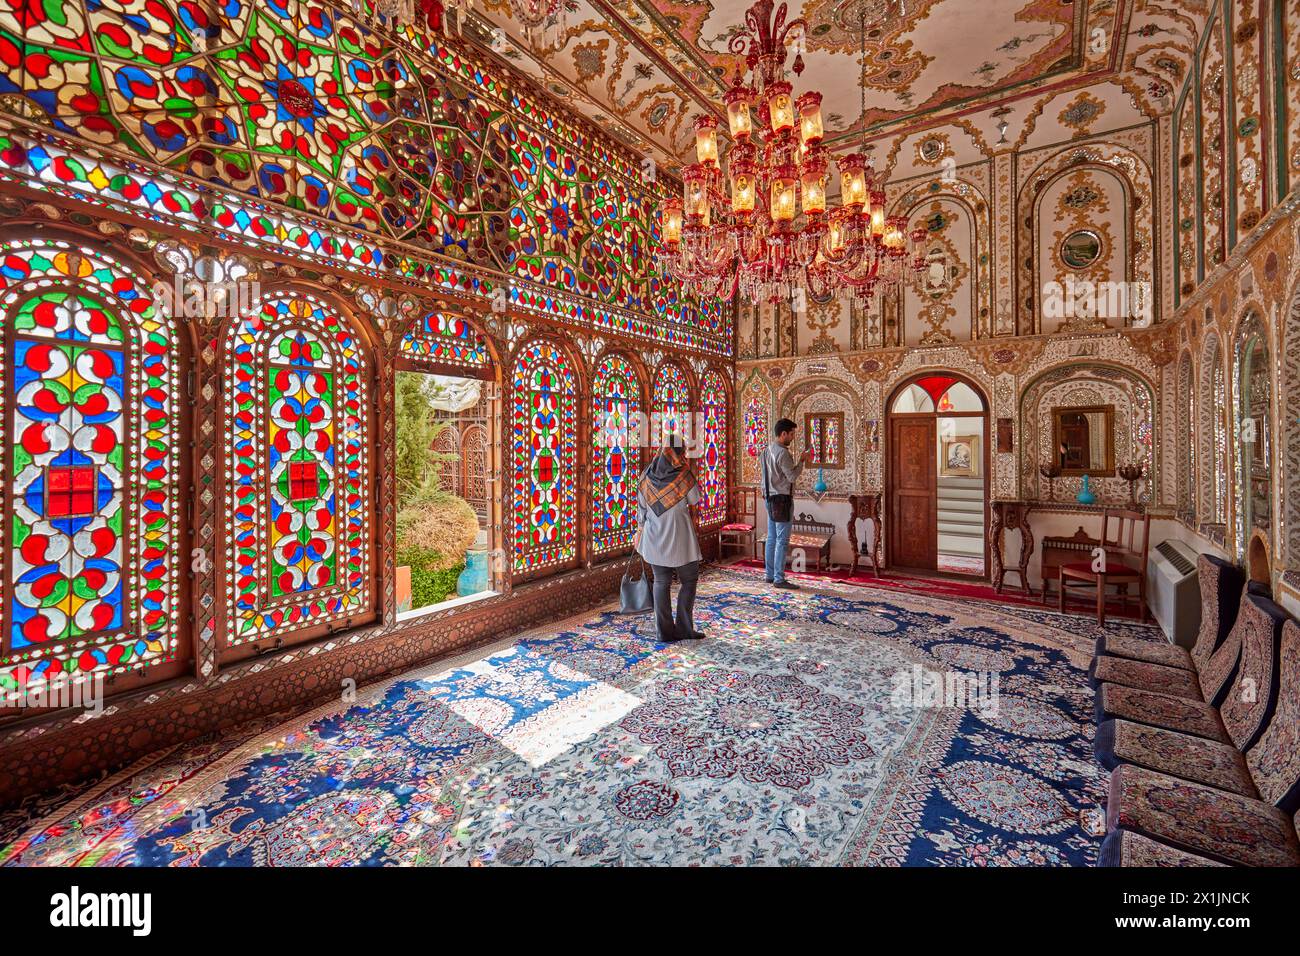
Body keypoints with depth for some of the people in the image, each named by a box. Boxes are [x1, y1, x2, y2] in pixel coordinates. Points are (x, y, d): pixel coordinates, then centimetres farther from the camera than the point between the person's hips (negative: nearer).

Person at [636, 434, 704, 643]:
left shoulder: (648, 474, 1)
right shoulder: (683, 473, -11)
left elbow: (641, 506, 7)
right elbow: (695, 500, 3)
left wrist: (640, 529, 19)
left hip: (654, 537, 4)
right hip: (679, 536, -4)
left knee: (661, 582, 11)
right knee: (689, 580, 11)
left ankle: (664, 631, 14)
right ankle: (684, 628, 9)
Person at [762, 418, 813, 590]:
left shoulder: (768, 450, 12)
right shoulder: (782, 452, -17)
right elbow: (792, 476, -17)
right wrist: (802, 460, -9)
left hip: (770, 498, 10)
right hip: (782, 498, -10)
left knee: (772, 538, 13)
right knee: (782, 540, -5)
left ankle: (769, 574, 19)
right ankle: (779, 579, -1)